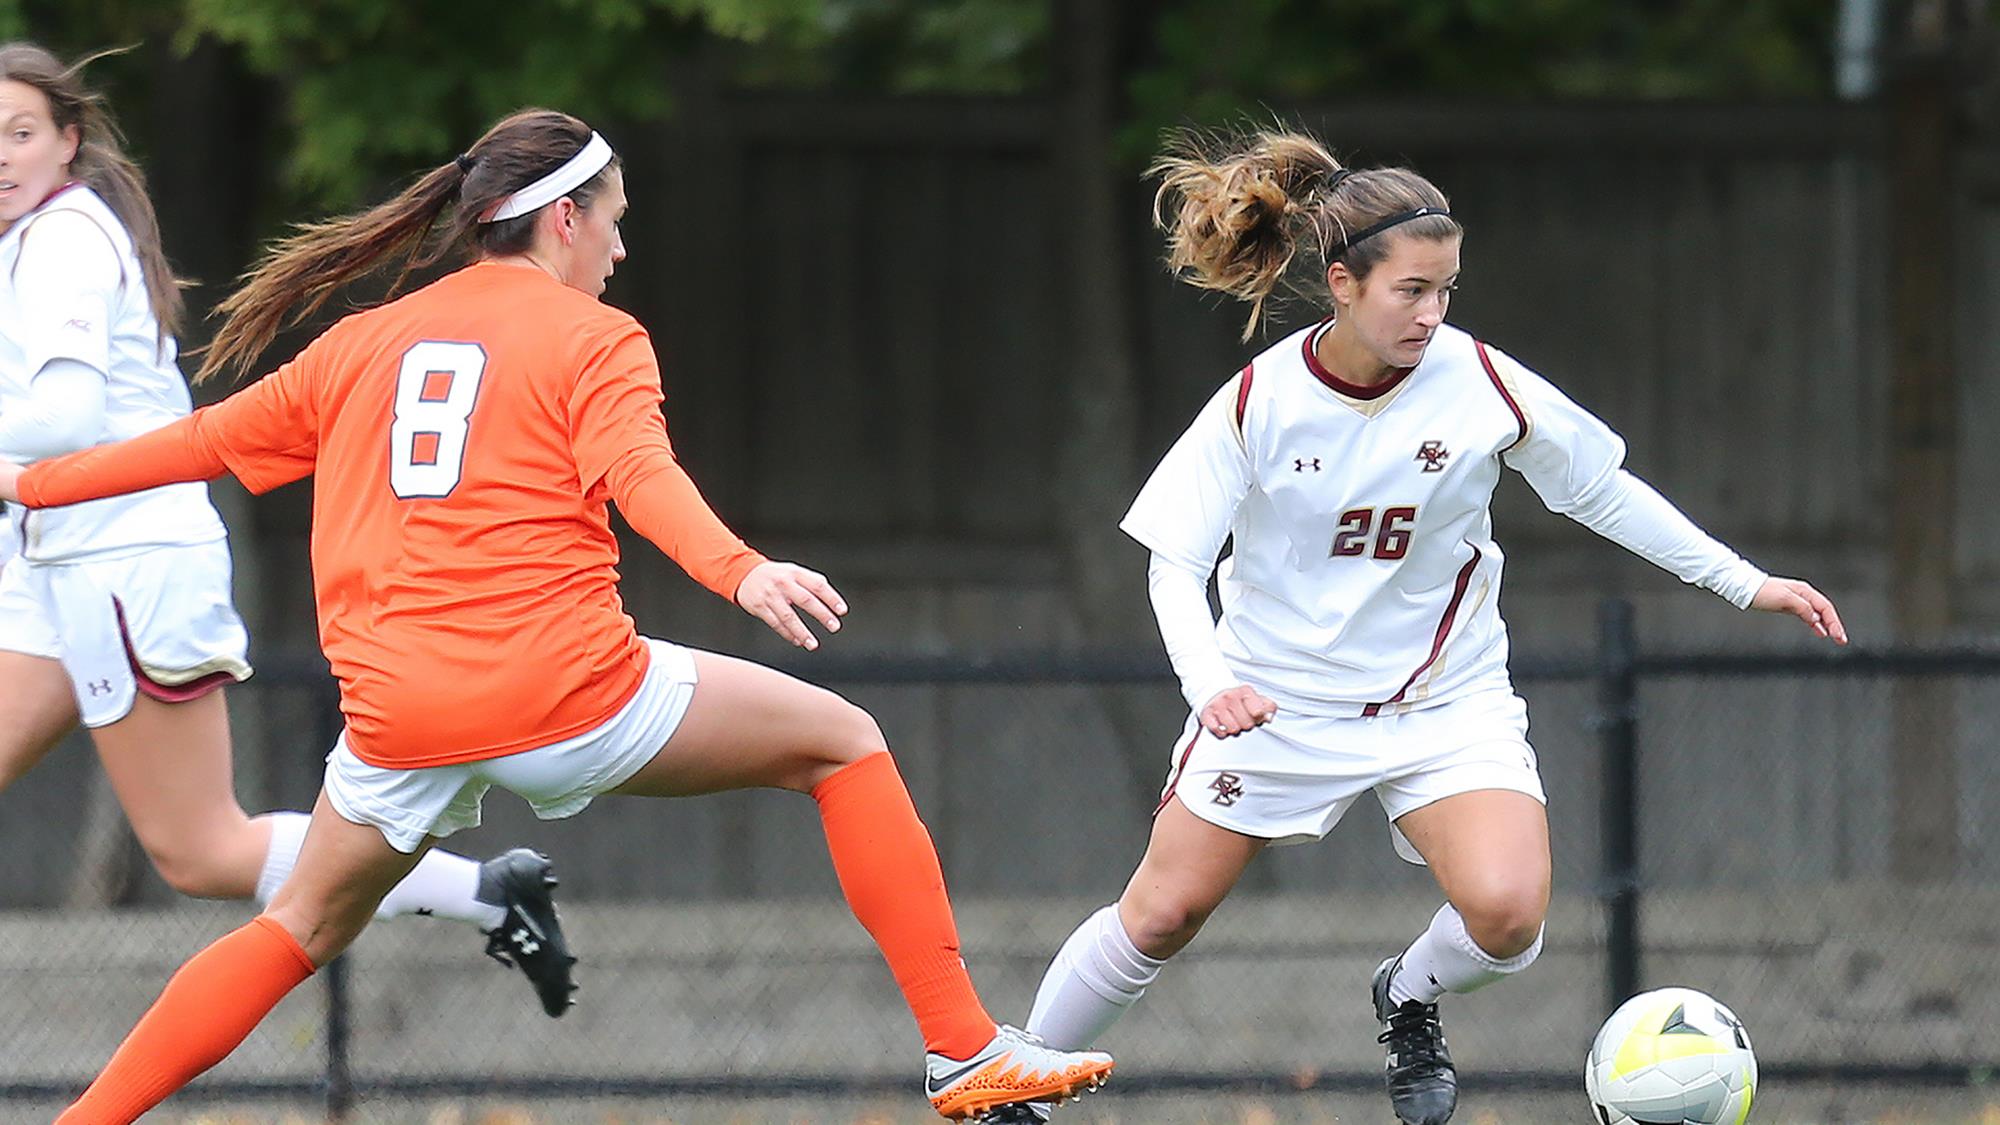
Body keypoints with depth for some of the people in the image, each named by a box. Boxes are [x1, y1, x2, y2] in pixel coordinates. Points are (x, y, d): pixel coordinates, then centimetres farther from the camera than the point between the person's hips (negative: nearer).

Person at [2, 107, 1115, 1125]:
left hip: (399, 717, 5)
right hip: (567, 693, -5)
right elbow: (640, 472, -17)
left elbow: (206, 439, 26)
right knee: (842, 740, 11)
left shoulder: (363, 344, 17)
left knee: (304, 926, 26)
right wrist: (740, 571, -34)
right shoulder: (594, 338, 3)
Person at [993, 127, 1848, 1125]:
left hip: (1445, 696, 0)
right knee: (1160, 916, 3)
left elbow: (1602, 491, 1)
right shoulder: (1259, 402, -16)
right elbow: (1173, 562, -11)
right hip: (1276, 694, 0)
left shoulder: (1481, 383, -14)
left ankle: (1409, 1000, 13)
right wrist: (1209, 685, -30)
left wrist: (1746, 584, 1)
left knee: (1506, 914, -21)